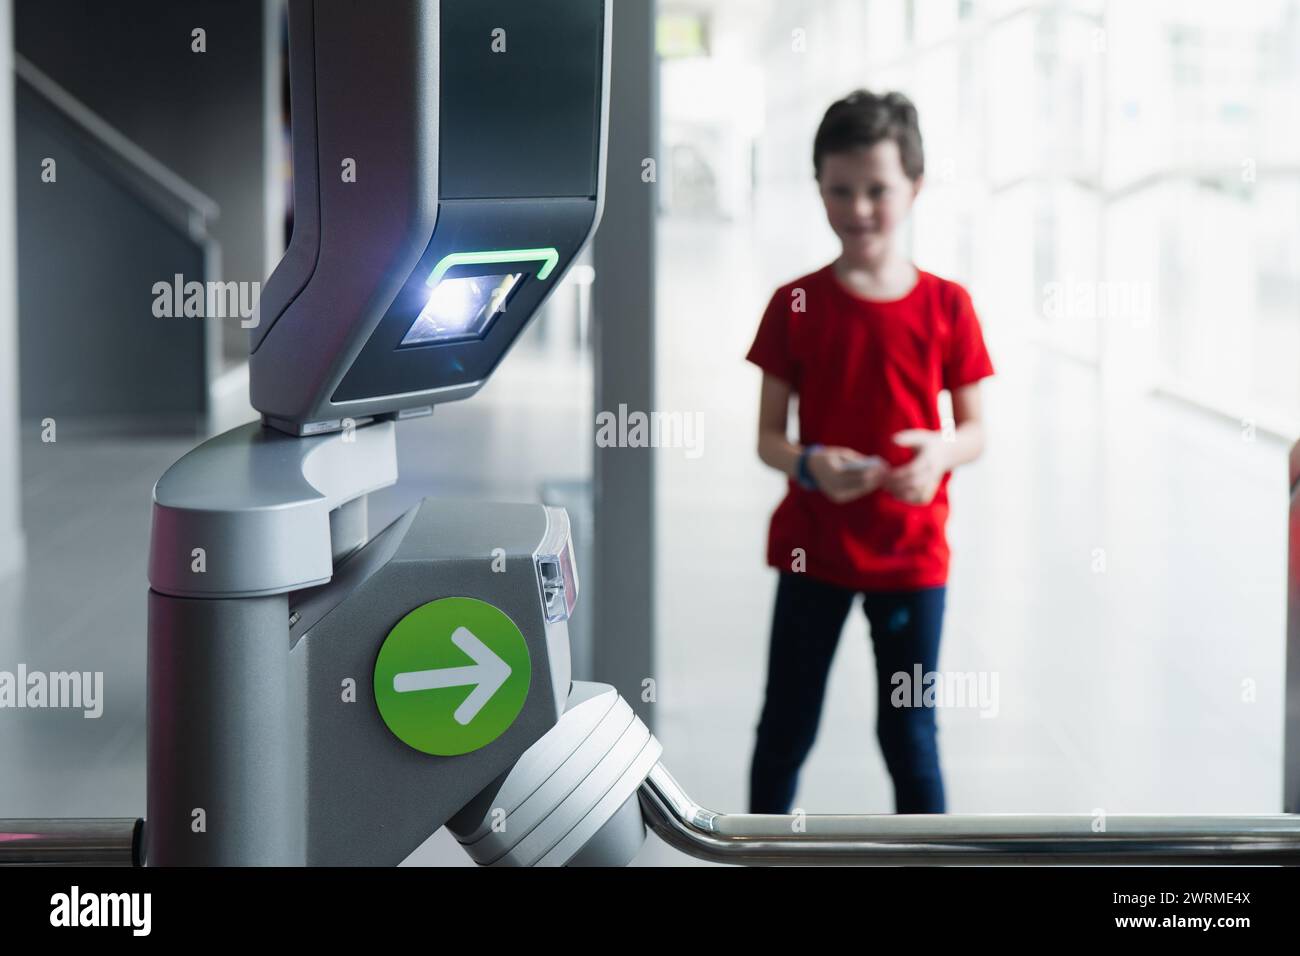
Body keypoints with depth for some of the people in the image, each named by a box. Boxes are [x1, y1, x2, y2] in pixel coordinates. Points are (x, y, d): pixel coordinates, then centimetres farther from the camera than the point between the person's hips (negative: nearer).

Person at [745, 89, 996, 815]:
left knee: (910, 737, 7)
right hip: (813, 547, 0)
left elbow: (976, 432, 2)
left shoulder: (947, 307, -3)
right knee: (787, 728, 10)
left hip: (911, 554, 0)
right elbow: (768, 436, -2)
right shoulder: (796, 306, -4)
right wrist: (810, 464, -23)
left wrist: (942, 451, -20)